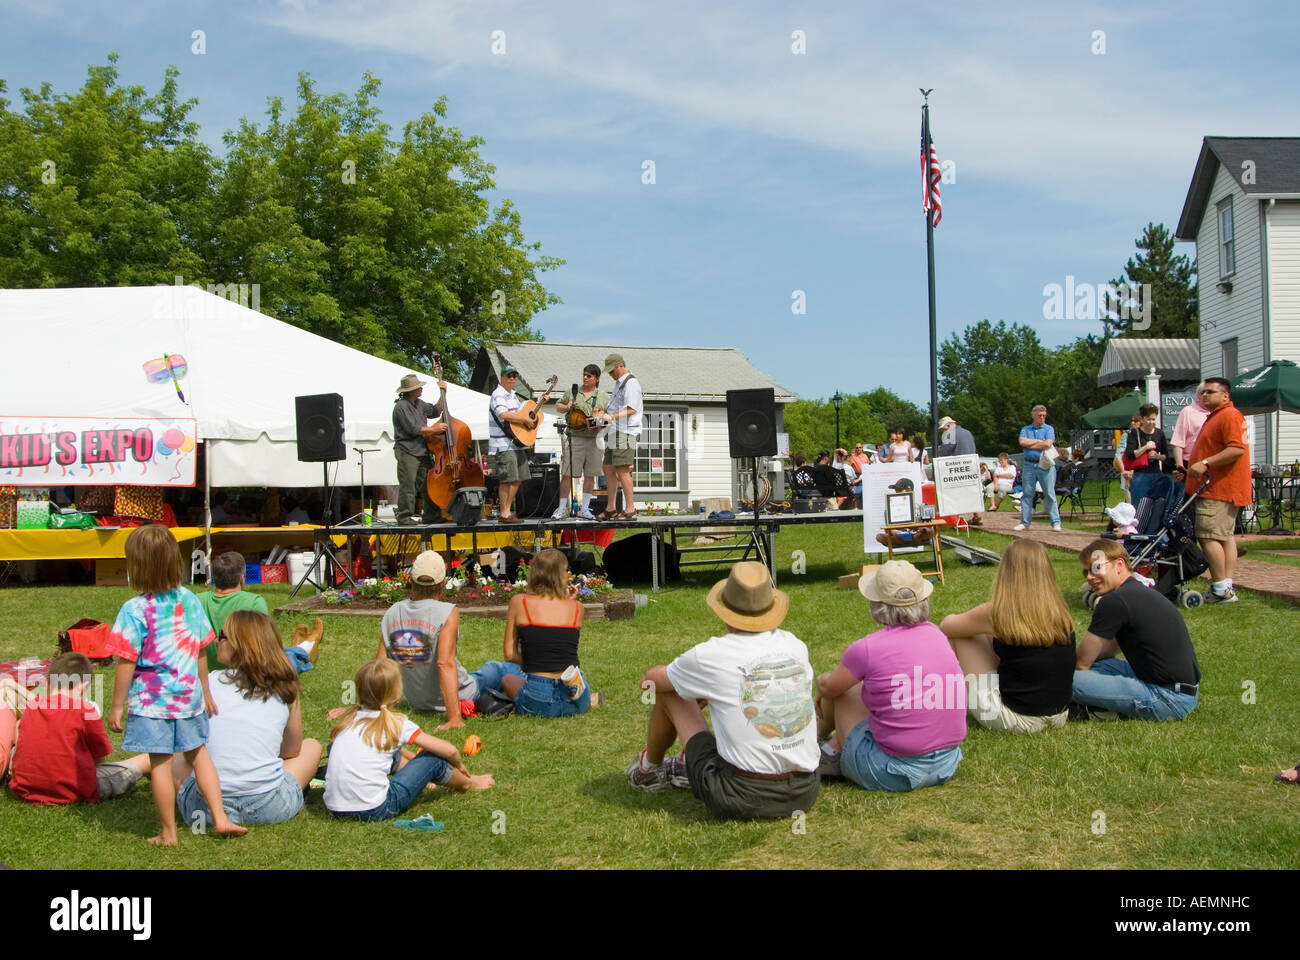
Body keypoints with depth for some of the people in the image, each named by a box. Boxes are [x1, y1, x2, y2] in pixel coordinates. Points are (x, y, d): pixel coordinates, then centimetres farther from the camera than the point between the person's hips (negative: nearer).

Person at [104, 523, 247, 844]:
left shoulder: (135, 610, -16)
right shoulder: (190, 601, 0)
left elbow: (126, 663, -14)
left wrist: (117, 706, -5)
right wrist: (205, 690, 20)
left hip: (152, 700, -5)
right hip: (189, 694, 5)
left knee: (160, 764, 4)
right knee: (198, 752, 20)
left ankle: (168, 833, 13)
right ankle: (220, 817, 18)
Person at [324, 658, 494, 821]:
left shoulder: (349, 719, 9)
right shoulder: (396, 724, -5)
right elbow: (448, 750, -2)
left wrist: (411, 759, 34)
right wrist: (459, 765, 21)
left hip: (334, 808, 6)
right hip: (374, 811, -6)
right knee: (433, 758, 7)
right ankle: (467, 784, 32)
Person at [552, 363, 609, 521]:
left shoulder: (603, 397, 10)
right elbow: (557, 406, 17)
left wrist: (602, 417, -11)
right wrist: (567, 408, -4)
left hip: (593, 439, 2)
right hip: (573, 437, -1)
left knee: (590, 475, 5)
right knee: (567, 474, -5)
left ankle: (584, 509, 14)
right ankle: (562, 509, 2)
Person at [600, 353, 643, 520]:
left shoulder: (631, 383, -10)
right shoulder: (618, 384, 22)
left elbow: (631, 409, -20)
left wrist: (612, 417, -26)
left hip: (624, 433, -10)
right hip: (614, 433, 10)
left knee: (622, 471, -12)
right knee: (608, 469, 10)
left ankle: (630, 509, -10)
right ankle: (610, 508, 15)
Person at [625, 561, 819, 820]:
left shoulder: (711, 656, -9)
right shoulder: (796, 646, 3)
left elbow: (649, 680, 11)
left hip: (741, 799, -5)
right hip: (805, 794, 5)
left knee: (668, 692, 14)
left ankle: (648, 769, 41)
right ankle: (688, 766, 51)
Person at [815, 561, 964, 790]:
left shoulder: (868, 649, -17)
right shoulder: (935, 635, 3)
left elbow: (828, 687, 2)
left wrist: (823, 680, 29)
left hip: (896, 775, -6)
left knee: (842, 689, 15)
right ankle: (832, 746, 38)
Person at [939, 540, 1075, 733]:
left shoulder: (997, 613, -15)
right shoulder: (1061, 613, -2)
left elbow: (945, 628, 3)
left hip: (1015, 719, -6)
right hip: (1059, 716, 6)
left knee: (960, 636, 7)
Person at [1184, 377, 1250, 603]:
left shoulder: (1230, 416, -14)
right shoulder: (1215, 417, 21)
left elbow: (1237, 449, -26)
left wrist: (1205, 463, -27)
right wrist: (1190, 469, 28)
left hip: (1220, 489, -11)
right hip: (1217, 489, 11)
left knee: (1209, 536, -13)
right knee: (1226, 536, 10)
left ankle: (1220, 589, -12)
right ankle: (1227, 588, 12)